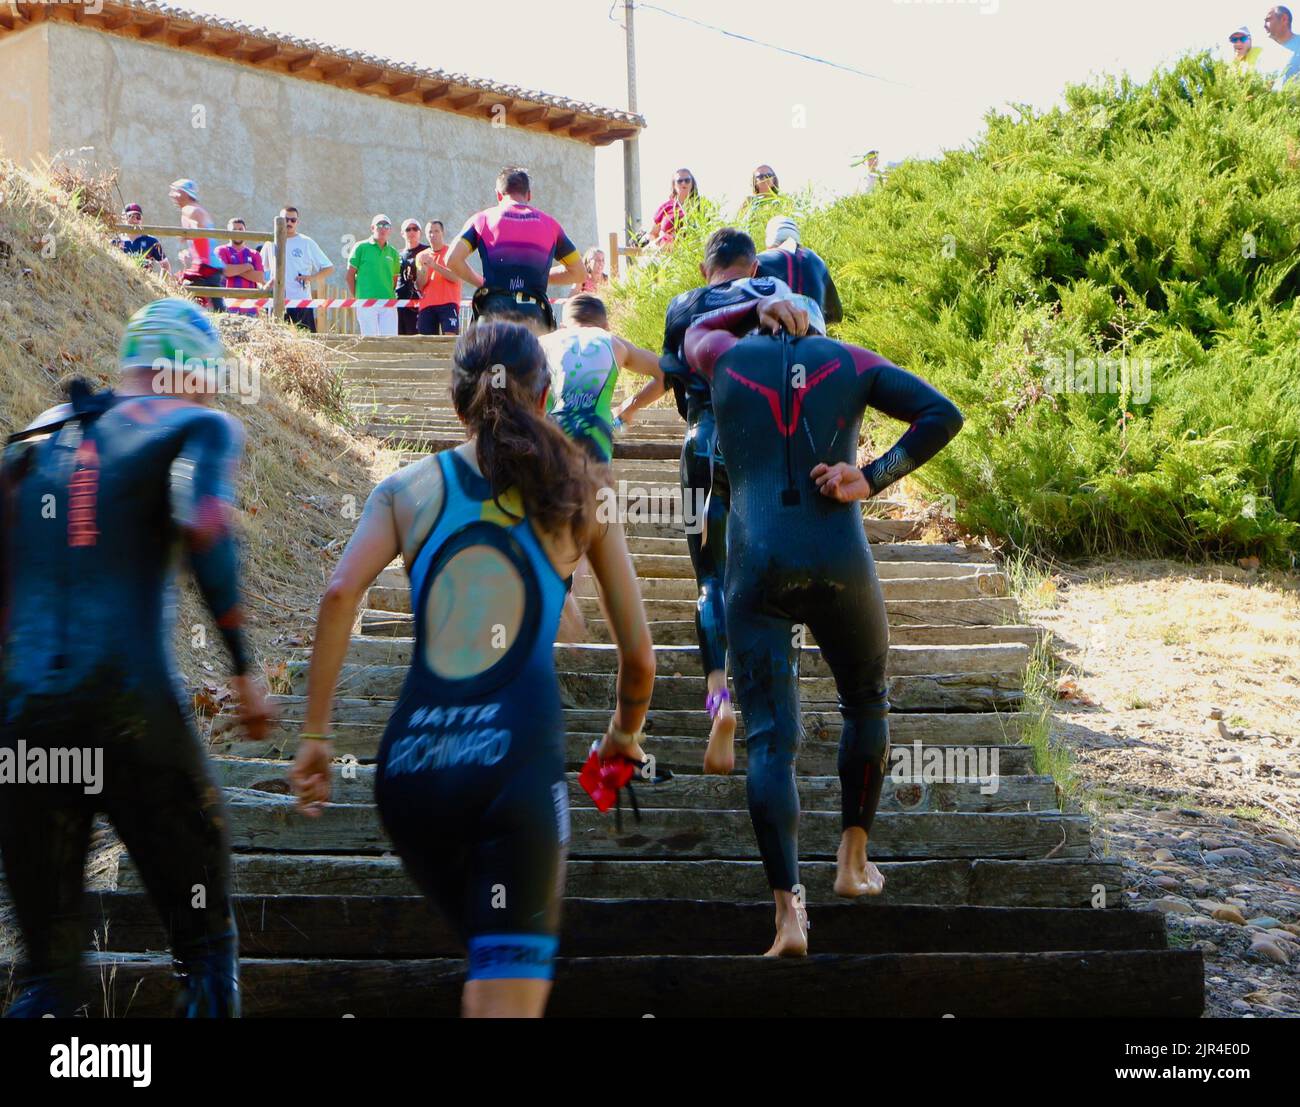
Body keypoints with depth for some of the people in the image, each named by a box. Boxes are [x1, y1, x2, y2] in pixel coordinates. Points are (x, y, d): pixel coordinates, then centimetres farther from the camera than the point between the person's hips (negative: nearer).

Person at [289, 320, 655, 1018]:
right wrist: (625, 733, 32)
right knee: (512, 988, -3)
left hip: (411, 760, 3)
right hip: (519, 762, -3)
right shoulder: (578, 497, 11)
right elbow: (638, 653, 12)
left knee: (492, 959, 26)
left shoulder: (410, 488, 12)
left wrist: (313, 736, -2)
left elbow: (340, 592, -6)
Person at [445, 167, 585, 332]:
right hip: (535, 315, 1)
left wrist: (480, 281, 16)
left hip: (494, 308, -1)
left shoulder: (483, 219, 13)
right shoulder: (549, 223, 16)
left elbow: (452, 259, 0)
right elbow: (579, 273, 19)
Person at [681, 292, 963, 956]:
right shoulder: (850, 363, 12)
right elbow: (942, 415, 1)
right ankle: (852, 862, 28)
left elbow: (694, 331, 38)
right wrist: (873, 479, -3)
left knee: (769, 738, -3)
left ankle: (788, 912, -14)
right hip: (840, 565, 0)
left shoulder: (729, 357, 13)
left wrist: (756, 305, 25)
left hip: (756, 570, 0)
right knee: (866, 702, 25)